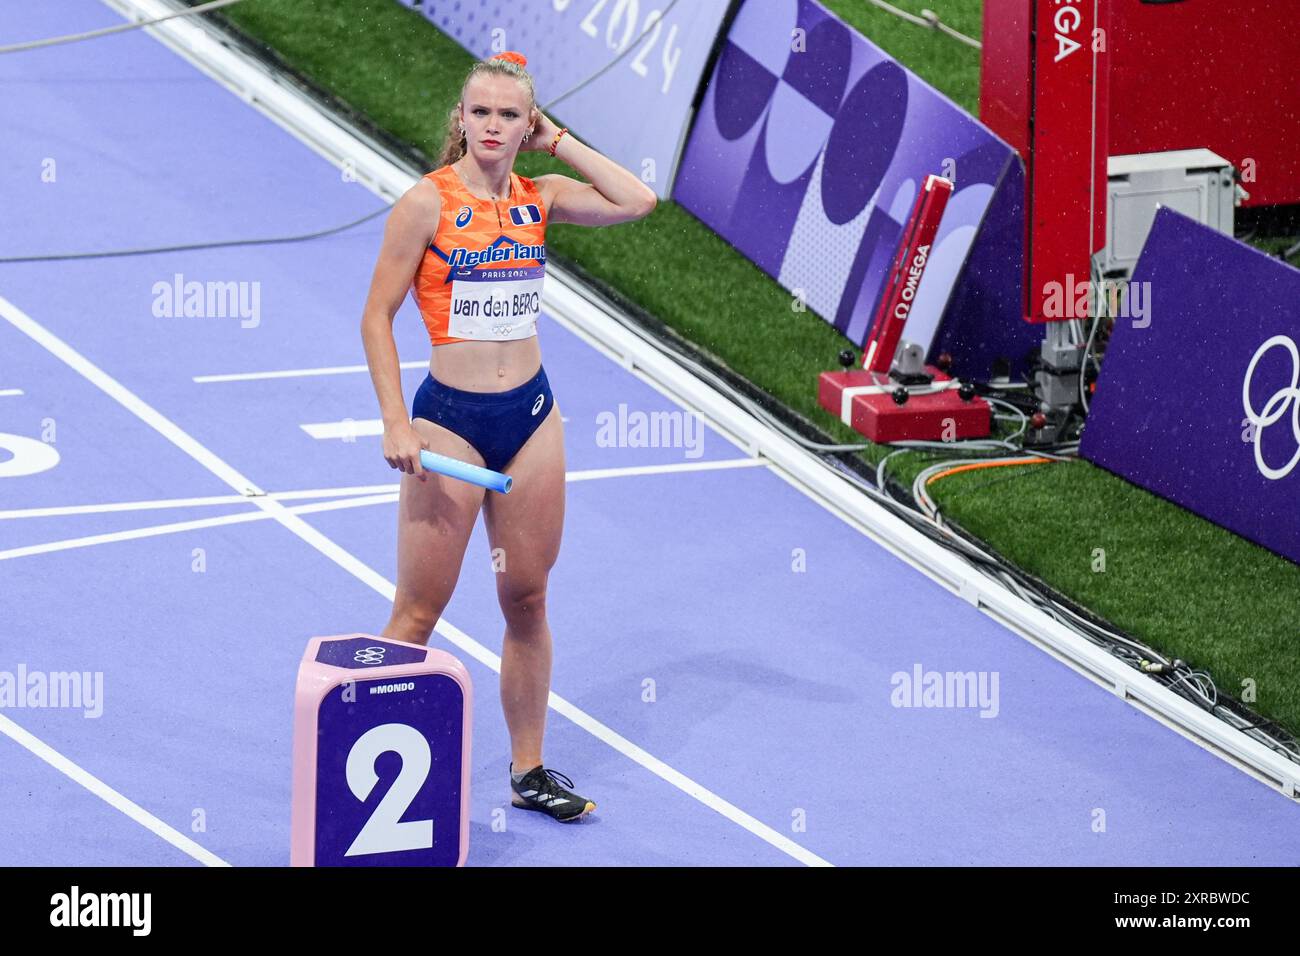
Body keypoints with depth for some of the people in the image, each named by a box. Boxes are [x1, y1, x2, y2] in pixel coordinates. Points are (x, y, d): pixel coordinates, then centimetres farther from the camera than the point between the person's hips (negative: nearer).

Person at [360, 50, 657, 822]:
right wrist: (396, 424, -13)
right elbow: (377, 317, -7)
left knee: (527, 601, 11)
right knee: (418, 612, -2)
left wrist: (560, 142, -3)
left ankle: (530, 772, 21)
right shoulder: (428, 202, -8)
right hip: (450, 418, -5)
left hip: (532, 414, 5)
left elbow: (639, 201, -5)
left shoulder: (539, 198, 5)